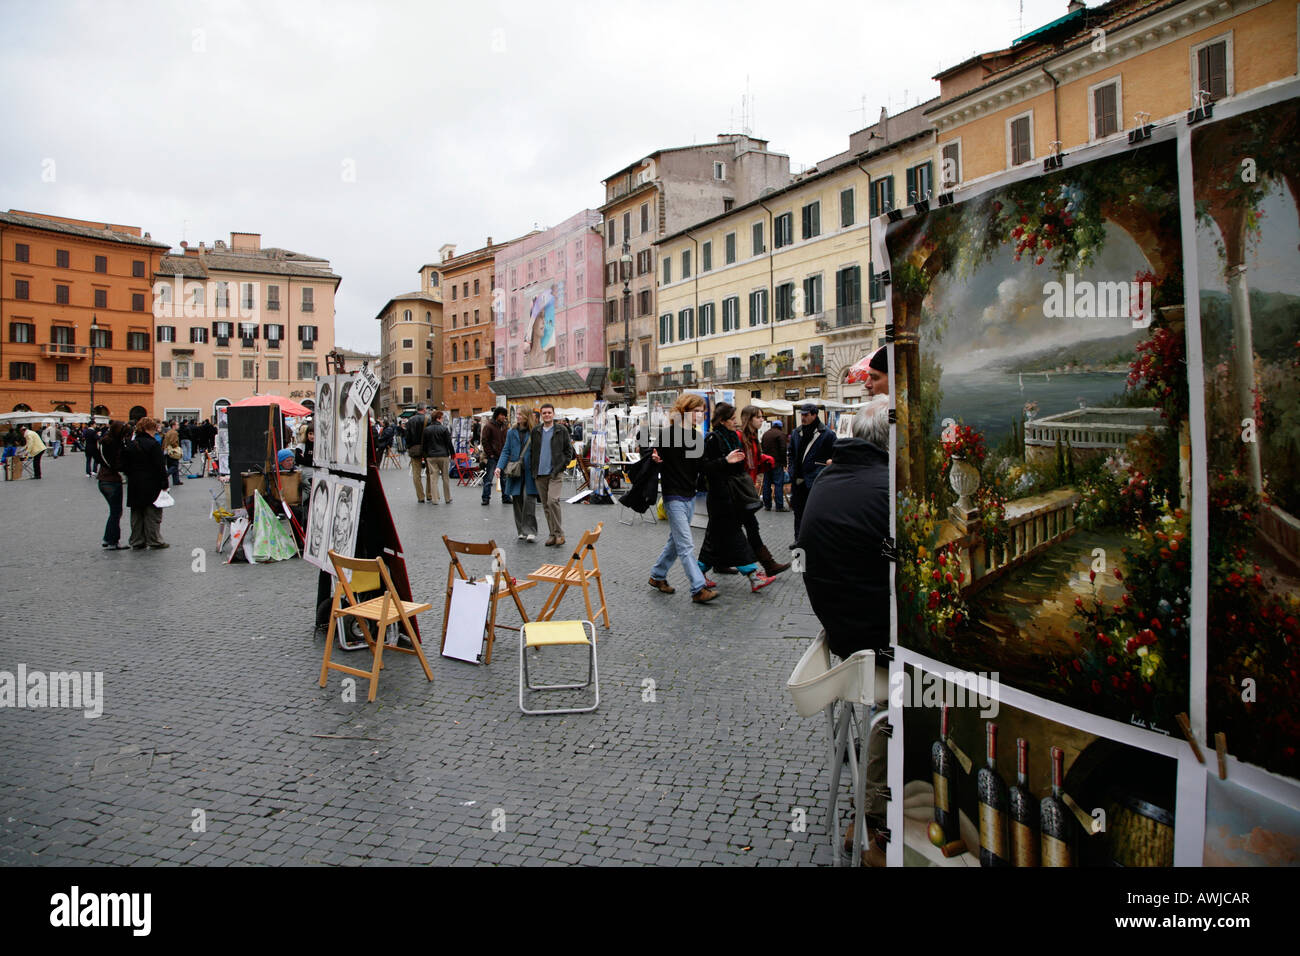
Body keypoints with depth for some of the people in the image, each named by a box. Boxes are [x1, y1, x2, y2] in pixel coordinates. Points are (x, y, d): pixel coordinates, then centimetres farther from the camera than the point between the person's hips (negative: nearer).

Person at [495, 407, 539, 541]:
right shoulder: (512, 432, 9)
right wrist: (499, 466, -4)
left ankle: (530, 530, -5)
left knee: (529, 499, -11)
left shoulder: (533, 432, -1)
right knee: (517, 500, 5)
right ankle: (521, 530, 16)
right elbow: (506, 451, 9)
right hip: (515, 471, 4)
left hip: (529, 471, -3)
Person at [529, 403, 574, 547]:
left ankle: (559, 533, -9)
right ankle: (553, 534, 14)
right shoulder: (536, 431, 11)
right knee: (545, 505, 6)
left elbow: (569, 451, 5)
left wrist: (561, 466, -6)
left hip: (555, 473, -4)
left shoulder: (561, 430, 2)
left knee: (552, 501, -19)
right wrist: (533, 469, 8)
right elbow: (532, 451, 17)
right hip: (540, 474, 4)